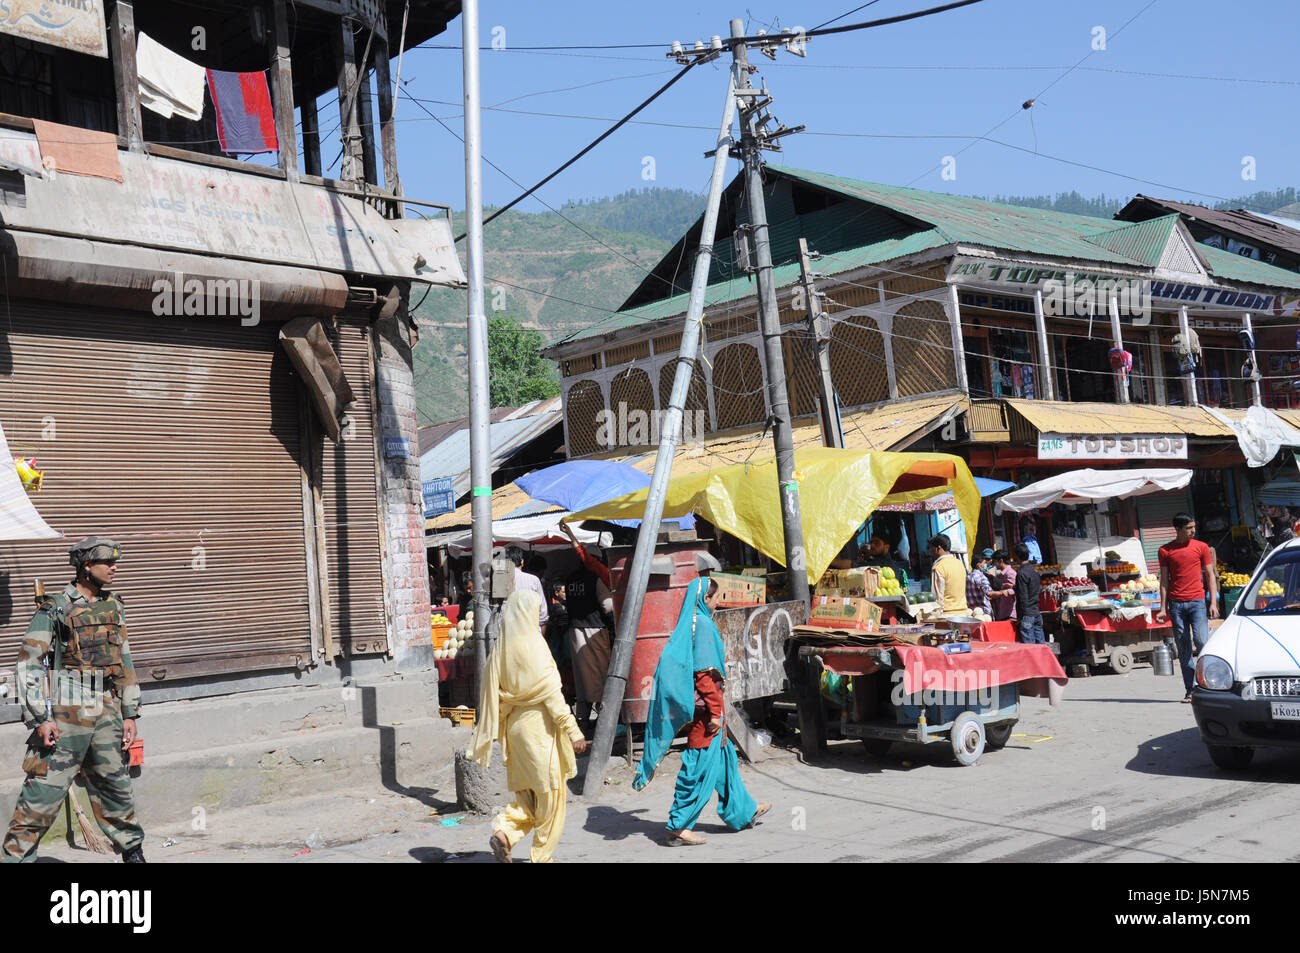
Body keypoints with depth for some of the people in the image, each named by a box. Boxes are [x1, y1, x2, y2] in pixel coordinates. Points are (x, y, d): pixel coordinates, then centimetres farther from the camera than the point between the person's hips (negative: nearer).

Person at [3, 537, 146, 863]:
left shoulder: (114, 606, 12)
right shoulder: (54, 608, -6)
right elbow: (29, 664, -8)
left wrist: (129, 714, 12)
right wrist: (40, 719, -13)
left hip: (106, 711, 6)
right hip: (65, 713, -5)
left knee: (115, 784, 15)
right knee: (45, 789, -6)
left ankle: (132, 849, 29)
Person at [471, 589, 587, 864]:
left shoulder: (501, 648, 4)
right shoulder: (533, 646, -15)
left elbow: (492, 693, 9)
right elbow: (551, 695, -17)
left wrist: (496, 732, 19)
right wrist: (573, 732, -15)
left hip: (513, 725, 7)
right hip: (539, 727, -7)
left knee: (528, 790, 18)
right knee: (549, 792, 6)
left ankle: (504, 833, -1)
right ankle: (541, 856, 11)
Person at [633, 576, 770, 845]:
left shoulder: (690, 623, 12)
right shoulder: (703, 625, -17)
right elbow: (705, 674, -21)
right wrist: (715, 712, -19)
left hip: (698, 705, 10)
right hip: (705, 705, -10)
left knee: (723, 755, 20)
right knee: (701, 764, -4)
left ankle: (741, 812, 32)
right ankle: (679, 825, 0)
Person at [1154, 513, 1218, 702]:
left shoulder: (1201, 547, 7)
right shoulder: (1165, 551, 7)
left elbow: (1210, 575, 8)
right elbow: (1164, 580, 9)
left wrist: (1213, 602, -1)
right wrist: (1163, 608, 4)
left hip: (1197, 601, -1)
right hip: (1176, 603, 1)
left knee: (1201, 640, -16)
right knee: (1183, 648, 3)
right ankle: (1190, 690, 8)